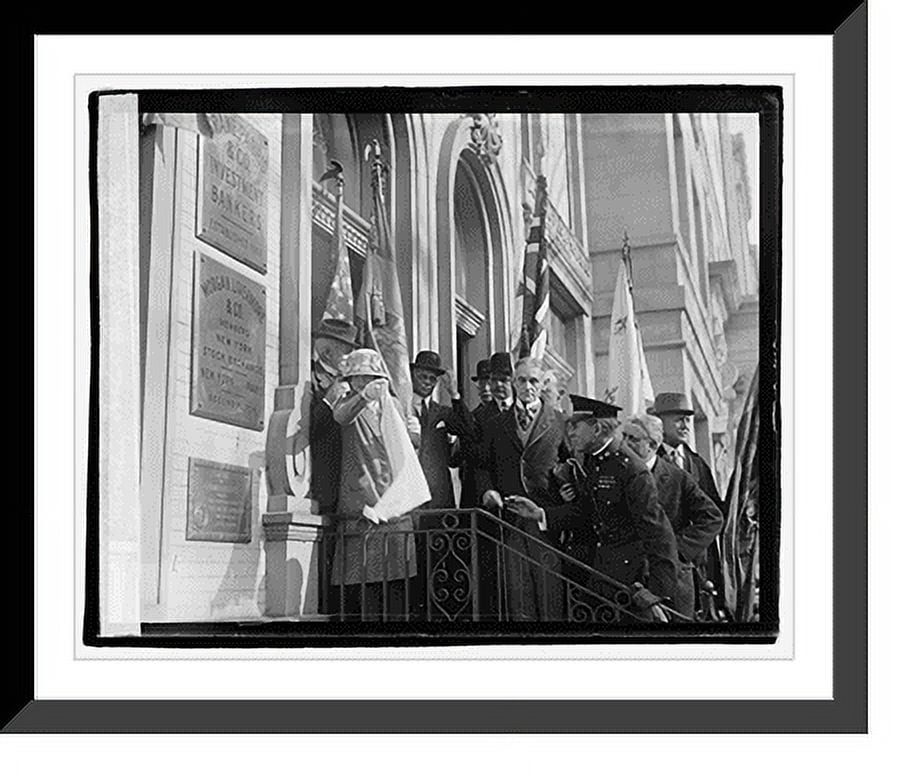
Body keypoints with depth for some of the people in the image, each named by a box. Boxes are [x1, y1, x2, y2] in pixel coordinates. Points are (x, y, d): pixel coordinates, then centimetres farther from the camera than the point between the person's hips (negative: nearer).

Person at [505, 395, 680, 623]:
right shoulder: (585, 462, 6)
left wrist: (657, 593, -24)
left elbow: (657, 532, -19)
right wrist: (540, 514, -8)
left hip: (630, 571, -8)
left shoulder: (630, 469, -19)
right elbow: (581, 510, 7)